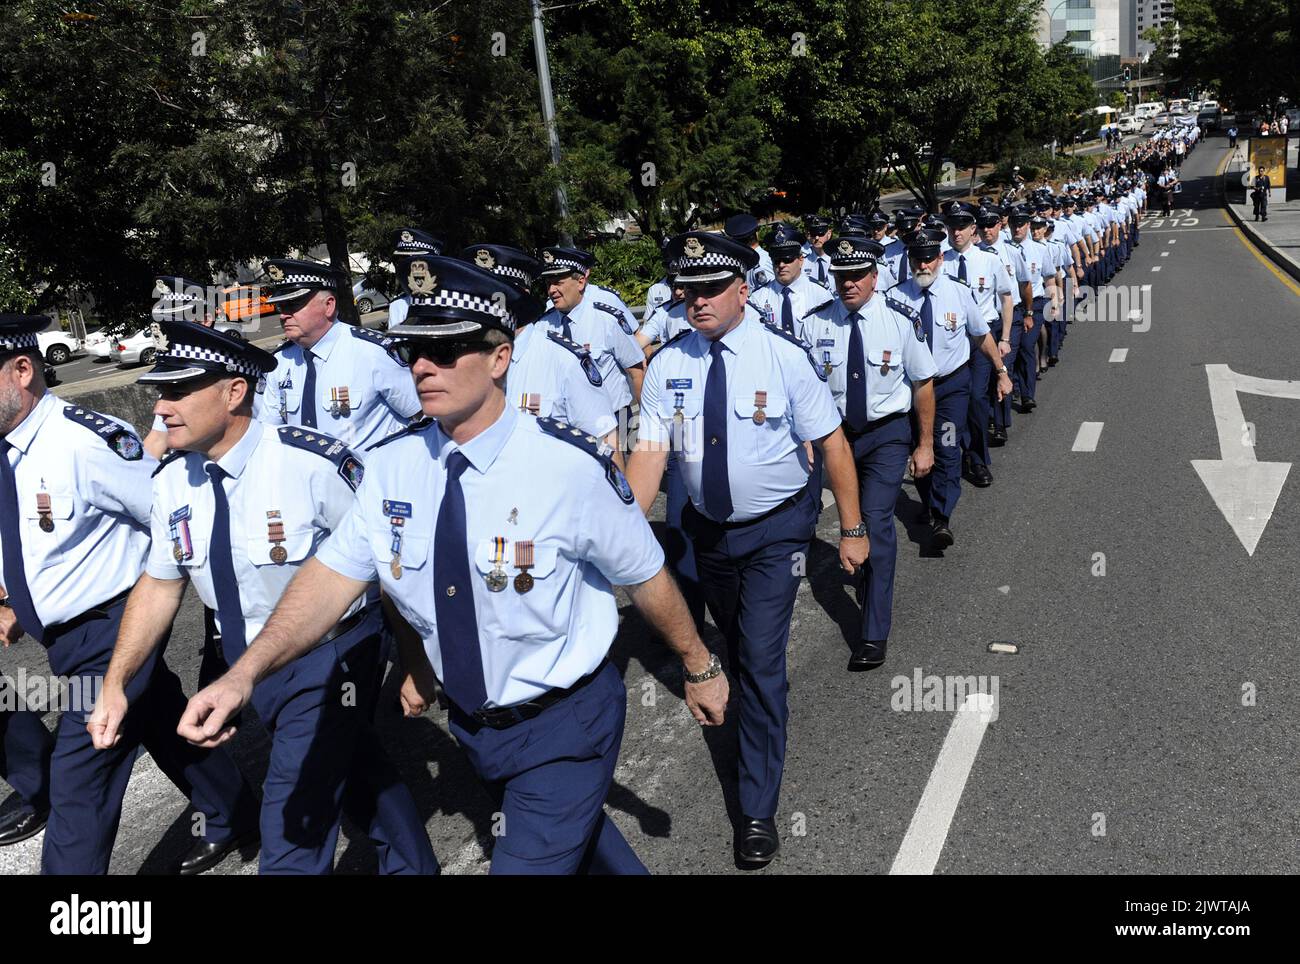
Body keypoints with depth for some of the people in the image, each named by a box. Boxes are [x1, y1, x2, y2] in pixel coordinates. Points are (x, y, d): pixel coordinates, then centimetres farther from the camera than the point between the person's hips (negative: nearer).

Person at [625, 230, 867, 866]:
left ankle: (758, 812, 3)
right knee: (734, 648, 22)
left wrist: (851, 528, -11)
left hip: (775, 531, -4)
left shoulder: (783, 355, -16)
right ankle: (759, 715, 51)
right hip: (708, 529, 4)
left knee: (761, 661, -8)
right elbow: (649, 451, -13)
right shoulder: (668, 364, -7)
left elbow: (832, 442, -12)